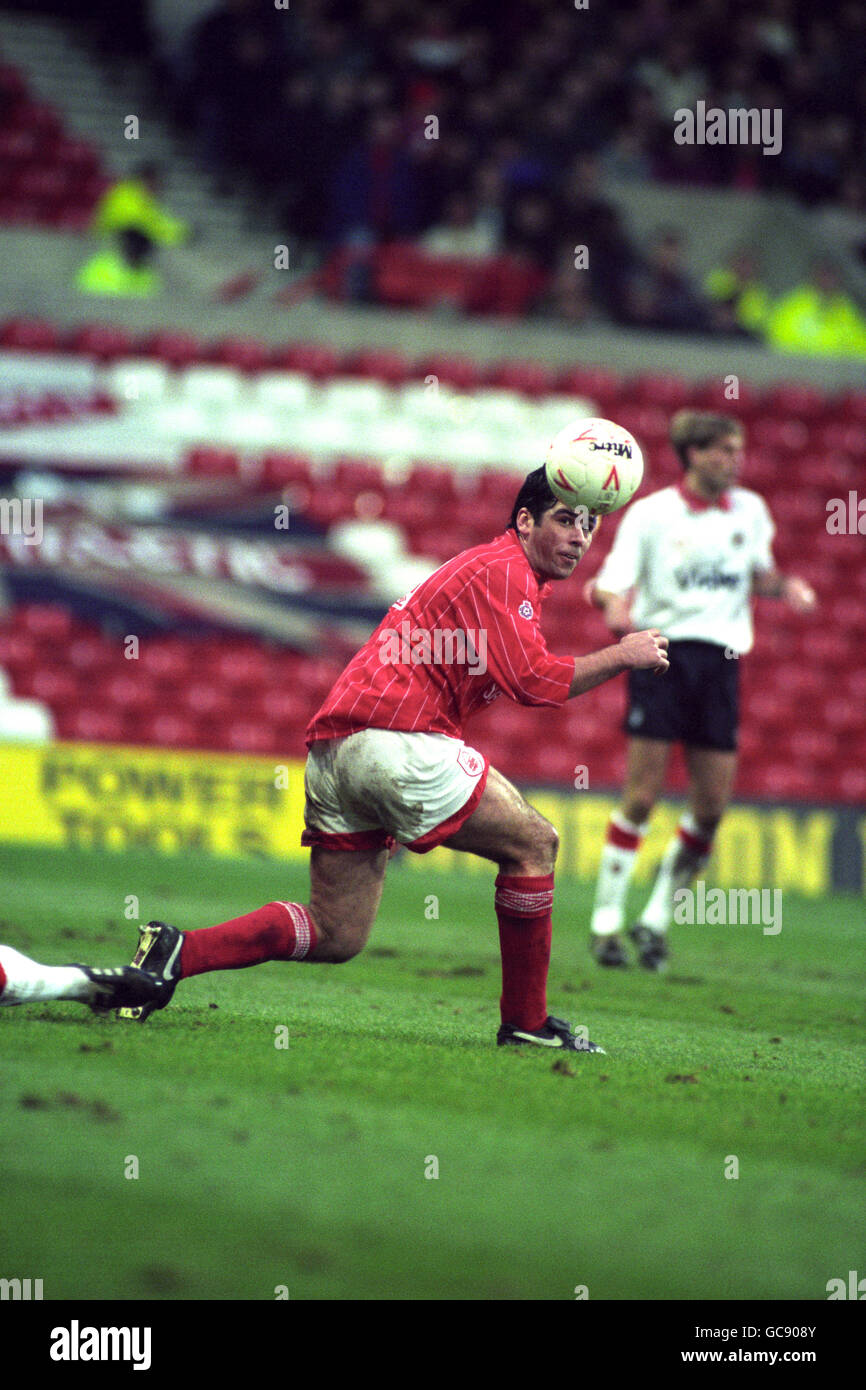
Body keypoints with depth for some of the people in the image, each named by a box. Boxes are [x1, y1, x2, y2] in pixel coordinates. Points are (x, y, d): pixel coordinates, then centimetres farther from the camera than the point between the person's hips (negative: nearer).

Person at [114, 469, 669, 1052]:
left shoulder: (475, 568, 27)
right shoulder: (503, 570, -4)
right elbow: (533, 681, -13)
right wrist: (621, 656, -4)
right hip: (396, 740, -9)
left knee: (337, 936, 8)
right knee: (533, 844, 1)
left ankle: (176, 952, -2)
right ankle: (525, 1020, 4)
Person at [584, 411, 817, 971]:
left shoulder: (750, 509, 11)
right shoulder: (651, 513, 0)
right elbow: (613, 583, -3)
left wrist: (785, 585, 1)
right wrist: (614, 604, -26)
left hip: (721, 660, 4)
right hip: (661, 653, -4)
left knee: (712, 807, -2)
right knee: (643, 795, -9)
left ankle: (657, 919, 13)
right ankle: (607, 921, 1)